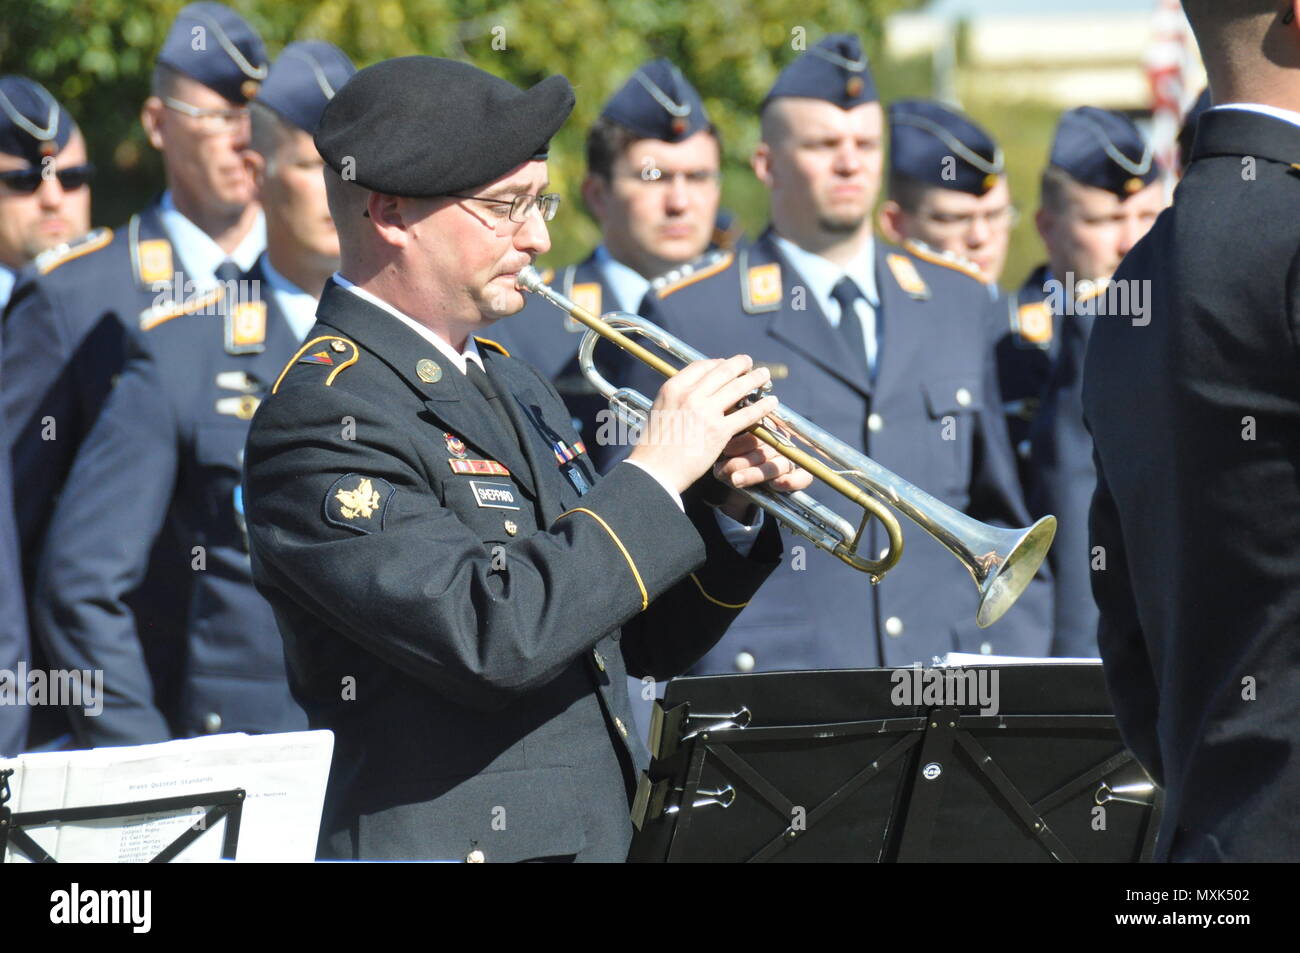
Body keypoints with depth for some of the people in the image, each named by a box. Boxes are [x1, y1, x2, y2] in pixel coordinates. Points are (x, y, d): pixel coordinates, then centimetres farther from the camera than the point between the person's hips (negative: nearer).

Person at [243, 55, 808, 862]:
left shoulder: (514, 389, 15)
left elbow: (643, 643, 19)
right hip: (450, 843, -7)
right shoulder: (326, 415, -10)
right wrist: (656, 474, -14)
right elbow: (491, 636, -21)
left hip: (605, 838, 7)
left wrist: (726, 509, 3)